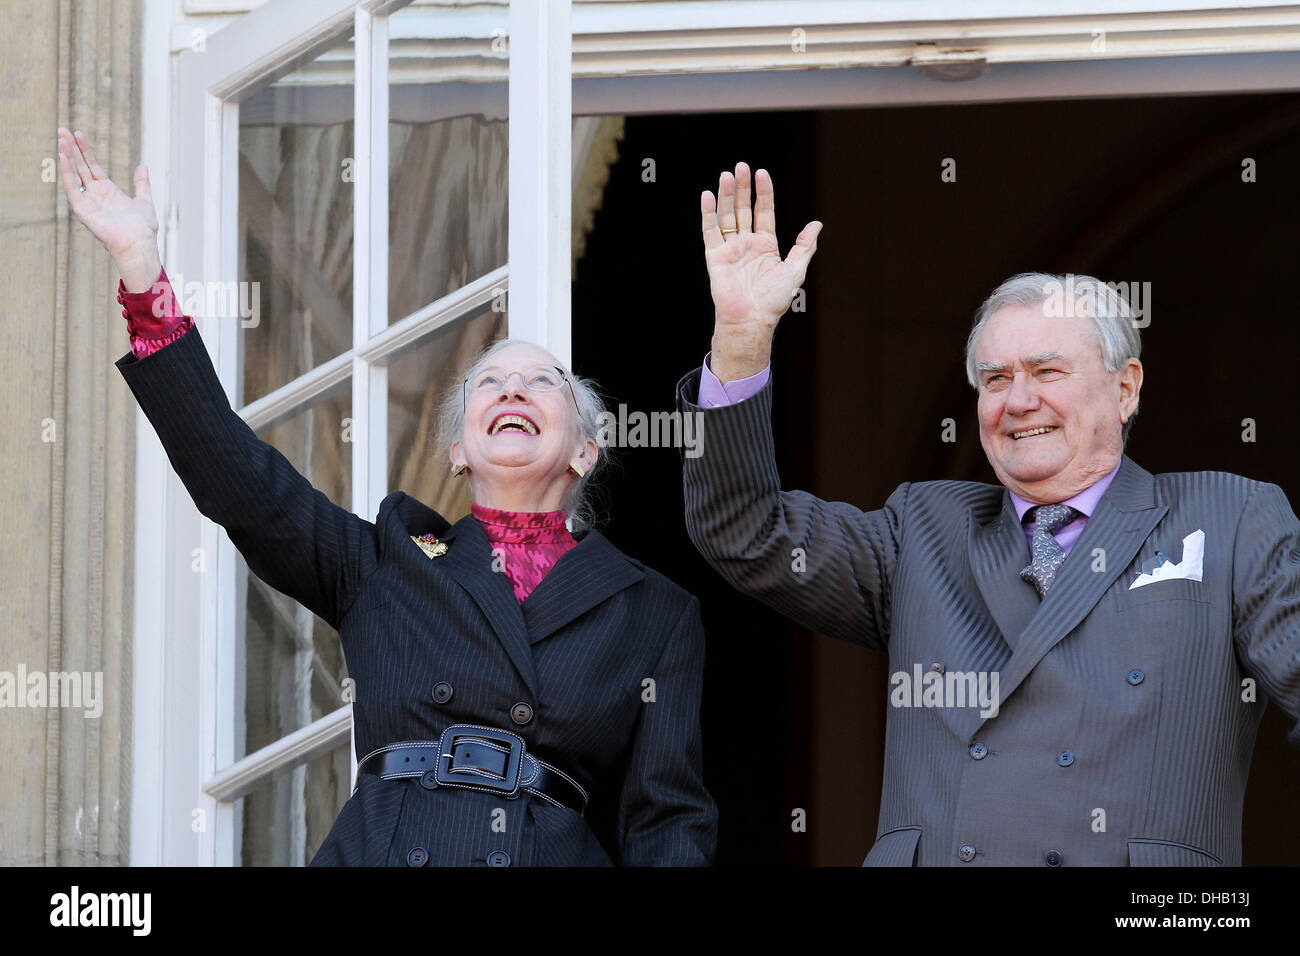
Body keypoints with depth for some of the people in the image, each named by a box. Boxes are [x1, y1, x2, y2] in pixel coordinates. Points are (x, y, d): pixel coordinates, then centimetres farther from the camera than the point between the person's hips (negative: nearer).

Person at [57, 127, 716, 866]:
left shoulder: (655, 611, 18)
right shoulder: (387, 563, 21)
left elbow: (670, 820, 12)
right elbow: (234, 474, 11)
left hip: (560, 852, -2)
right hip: (377, 850, 2)